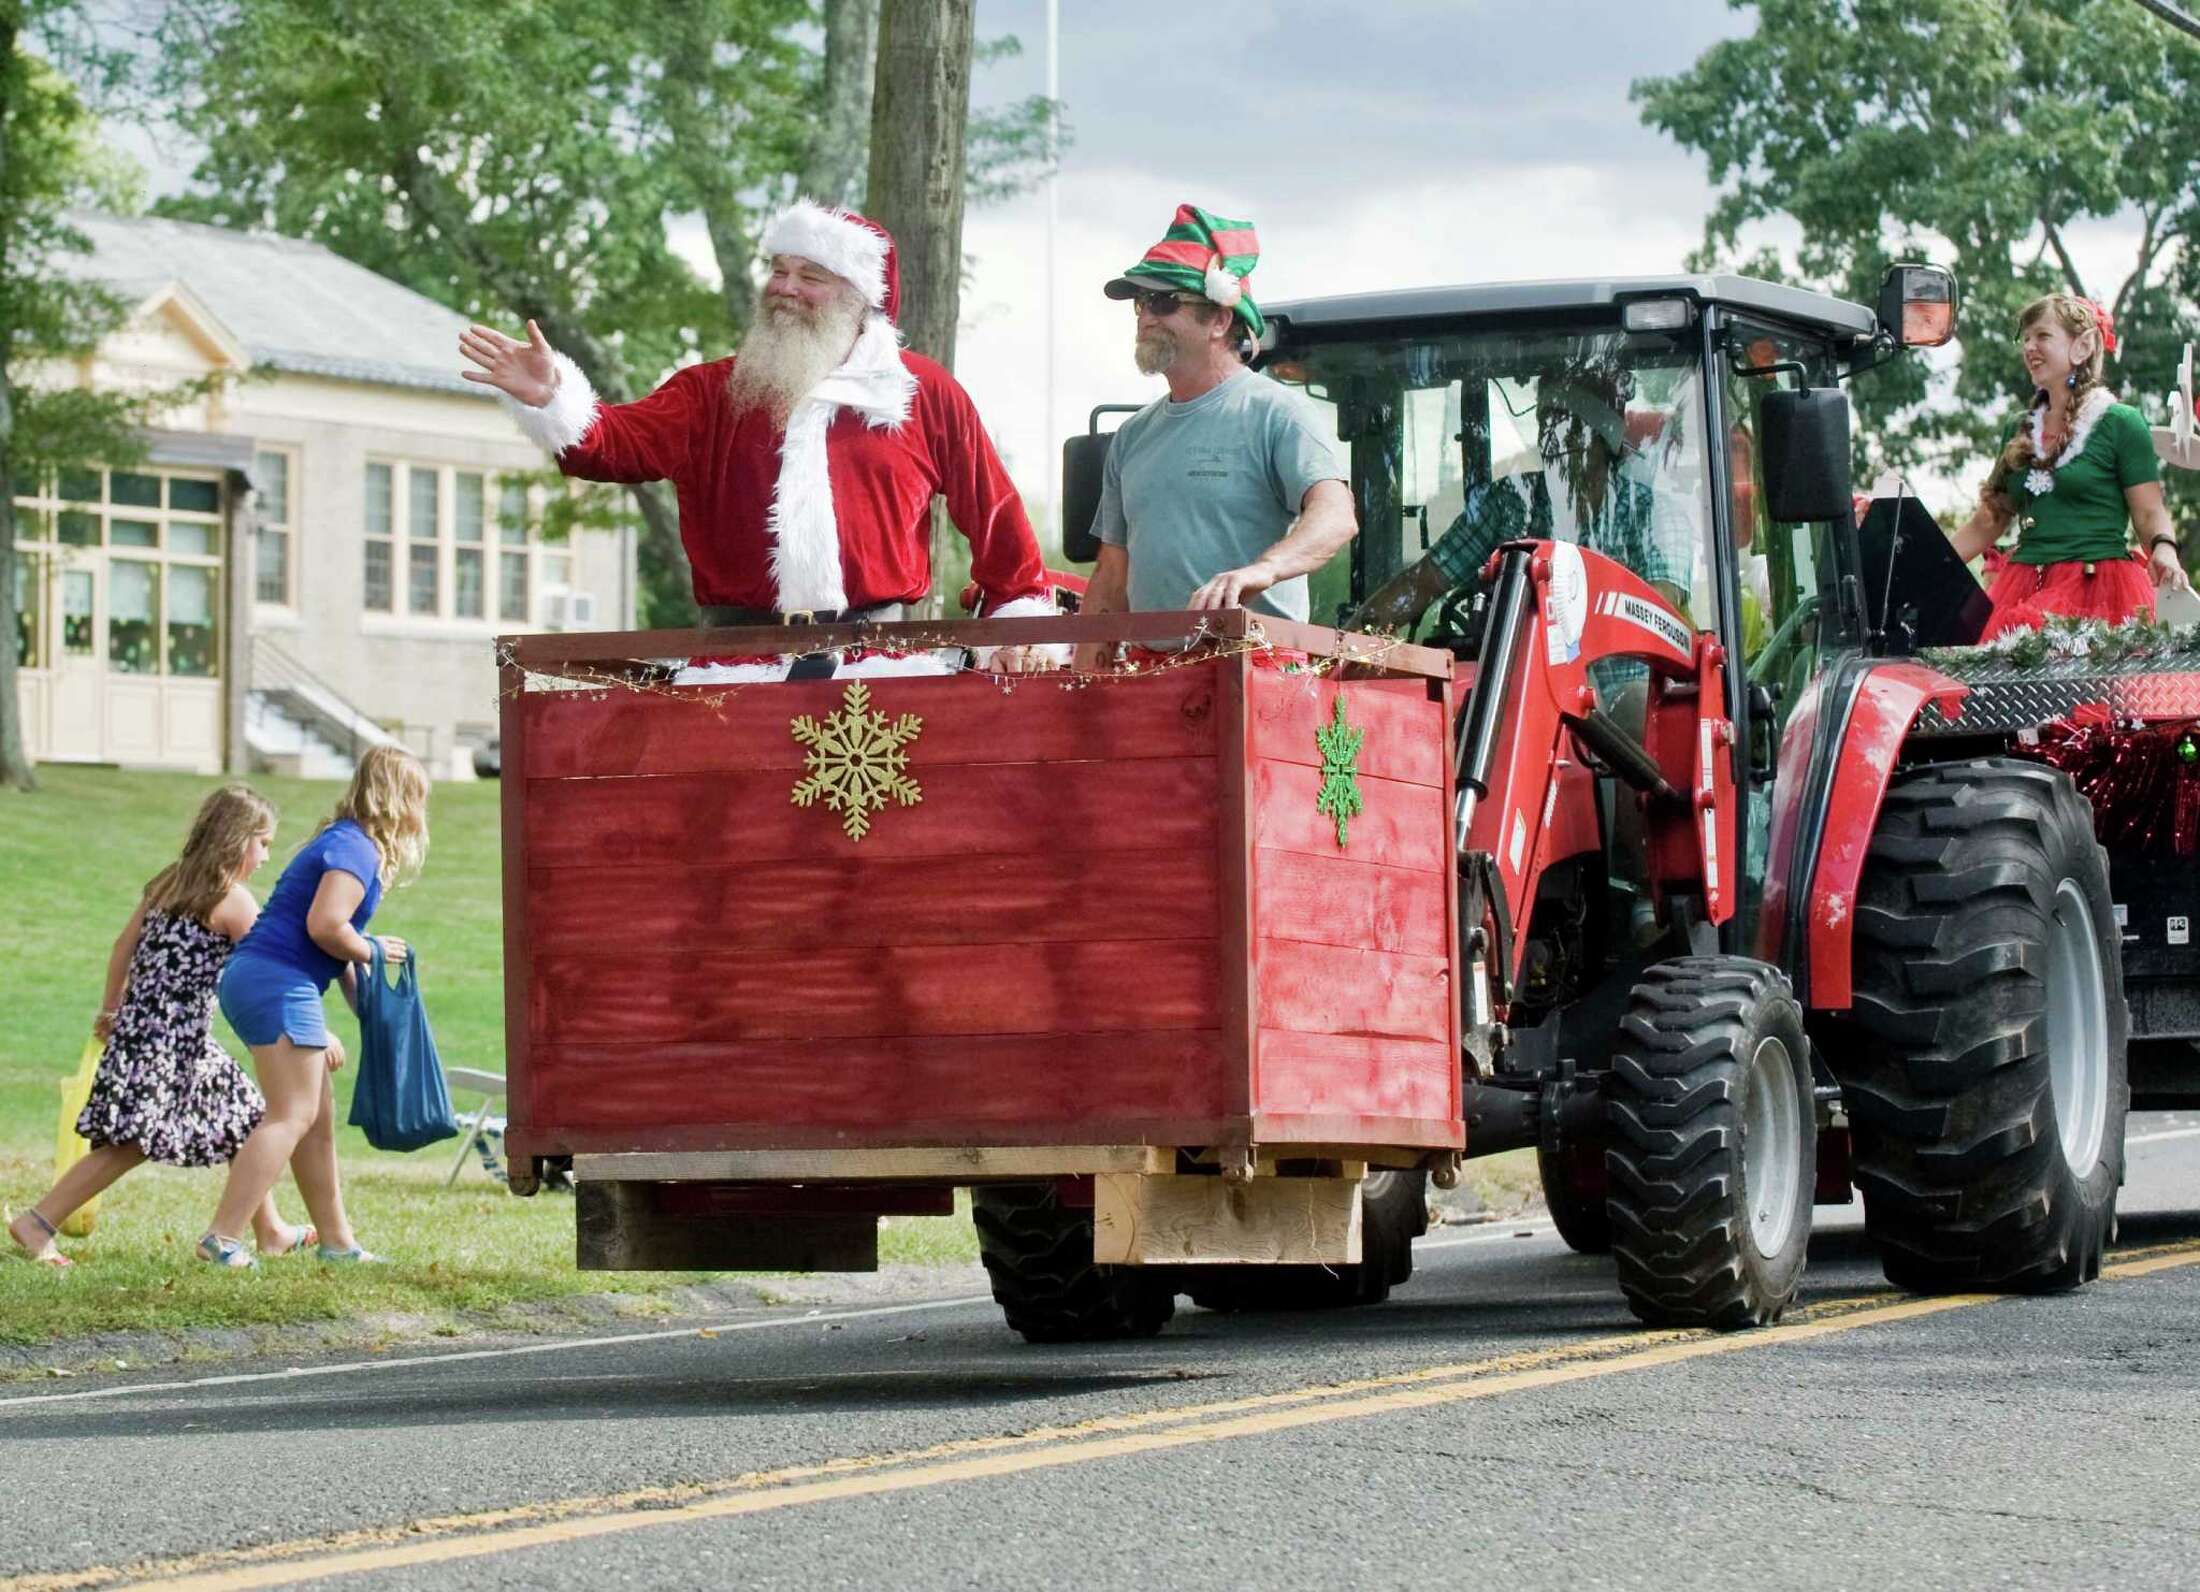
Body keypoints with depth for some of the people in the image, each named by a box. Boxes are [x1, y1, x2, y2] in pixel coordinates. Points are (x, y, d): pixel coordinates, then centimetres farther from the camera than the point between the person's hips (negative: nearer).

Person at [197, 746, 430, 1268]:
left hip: (254, 979, 11)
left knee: (319, 1118, 17)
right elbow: (325, 926, -22)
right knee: (292, 1117, -14)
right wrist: (372, 952, -5)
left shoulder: (346, 842, 21)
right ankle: (221, 1239, -21)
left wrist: (361, 999, 22)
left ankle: (336, 1240, 25)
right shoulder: (356, 849, -11)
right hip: (278, 983, -11)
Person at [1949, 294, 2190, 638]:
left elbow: (2151, 515, 1)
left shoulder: (2120, 423, 4)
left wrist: (2164, 550, -21)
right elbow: (1986, 524, 24)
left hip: (2094, 588, -4)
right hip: (2022, 585, 4)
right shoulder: (2022, 432, 20)